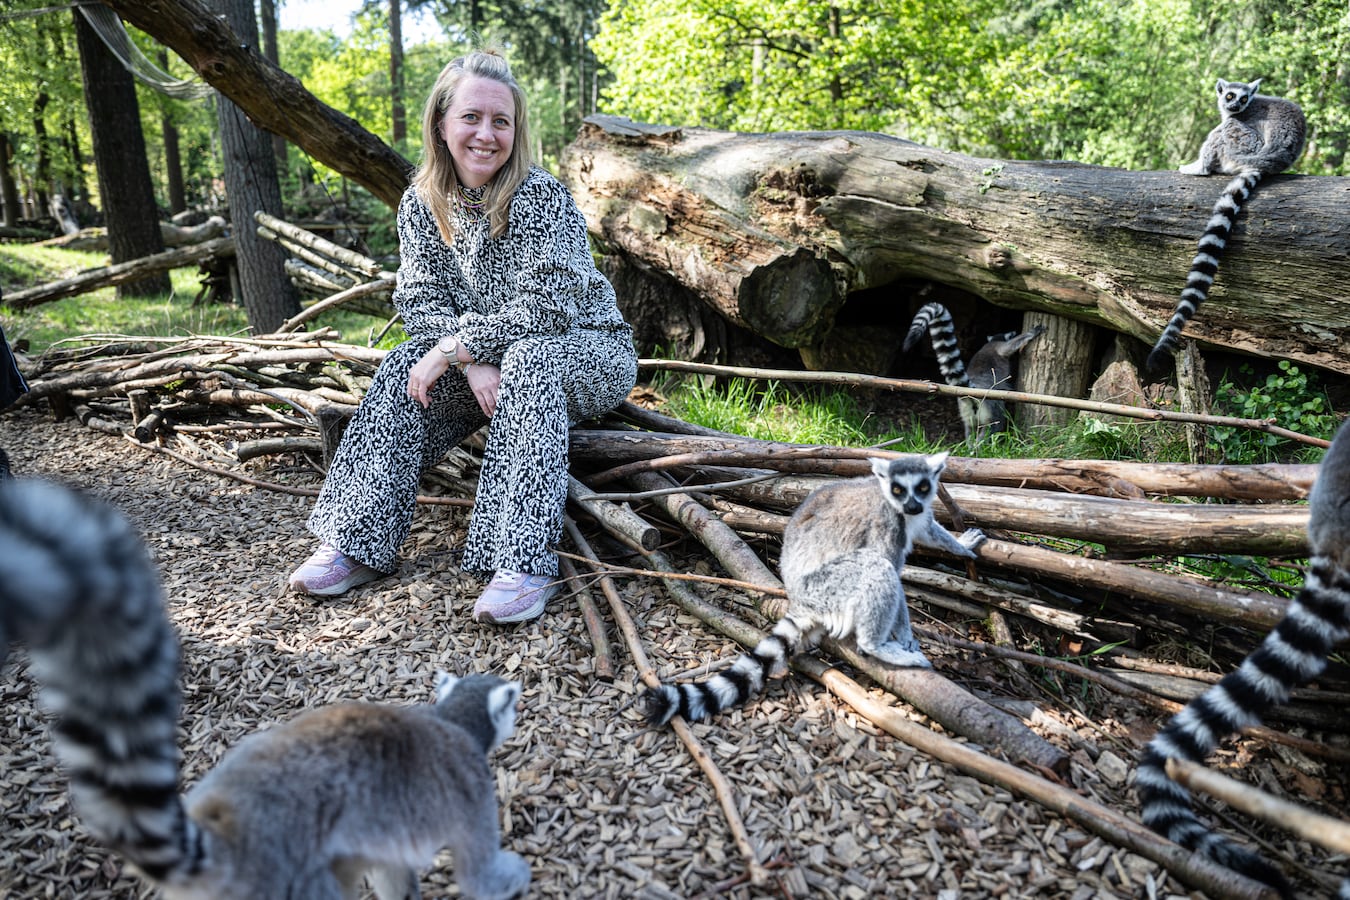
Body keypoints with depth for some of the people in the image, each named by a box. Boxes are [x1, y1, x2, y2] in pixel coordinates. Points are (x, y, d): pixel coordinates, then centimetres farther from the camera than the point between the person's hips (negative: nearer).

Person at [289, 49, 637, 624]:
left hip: (588, 353, -5)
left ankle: (525, 563, -41)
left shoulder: (541, 197, -19)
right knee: (405, 366, -18)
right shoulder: (421, 203, -2)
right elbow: (418, 301, -7)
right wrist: (473, 363, -25)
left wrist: (454, 347, -26)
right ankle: (357, 542, -17)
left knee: (528, 359, -36)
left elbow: (548, 306, -27)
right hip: (484, 360, 5)